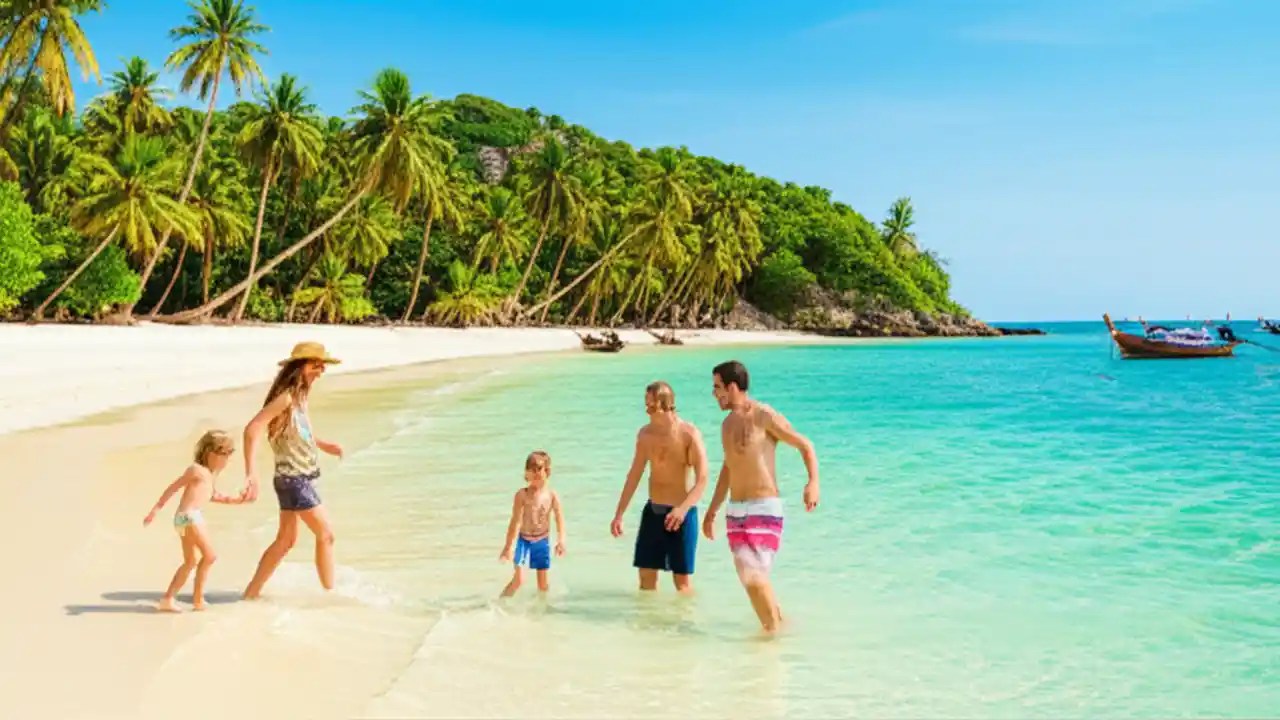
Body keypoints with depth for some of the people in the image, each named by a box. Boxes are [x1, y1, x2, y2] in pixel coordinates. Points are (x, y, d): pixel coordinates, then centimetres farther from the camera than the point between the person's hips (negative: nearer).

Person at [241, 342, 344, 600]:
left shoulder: (299, 396, 9)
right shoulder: (285, 397, -19)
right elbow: (252, 429, -28)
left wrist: (322, 445, 25)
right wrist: (251, 472, -35)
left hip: (297, 479, 9)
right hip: (295, 479, -9)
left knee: (286, 541, 16)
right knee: (325, 535, 1)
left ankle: (252, 593, 24)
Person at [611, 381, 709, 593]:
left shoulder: (689, 434, -14)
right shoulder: (645, 434, 3)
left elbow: (702, 480, -19)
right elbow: (634, 475, 11)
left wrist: (683, 508, -35)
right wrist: (619, 514, 9)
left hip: (682, 514, -5)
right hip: (653, 510, 5)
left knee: (682, 580, 1)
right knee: (646, 577, 9)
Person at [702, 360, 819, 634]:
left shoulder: (764, 416, -9)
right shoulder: (728, 423, 13)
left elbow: (806, 445, -6)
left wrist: (813, 481, -22)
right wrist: (711, 512, 26)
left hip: (764, 509, -7)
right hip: (735, 511, 7)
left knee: (755, 577, -14)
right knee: (749, 579, 7)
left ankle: (774, 630, 1)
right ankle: (776, 624, 22)